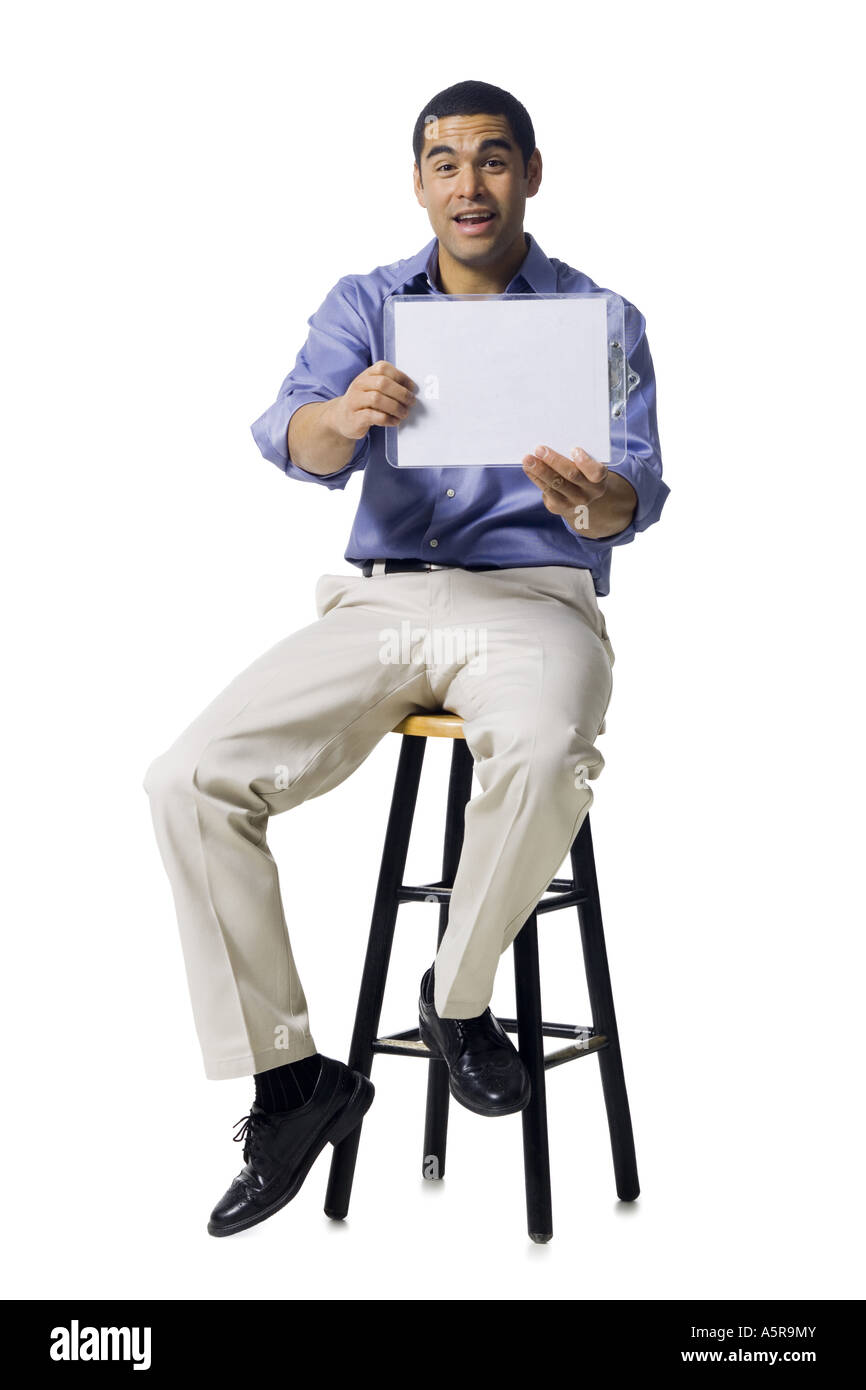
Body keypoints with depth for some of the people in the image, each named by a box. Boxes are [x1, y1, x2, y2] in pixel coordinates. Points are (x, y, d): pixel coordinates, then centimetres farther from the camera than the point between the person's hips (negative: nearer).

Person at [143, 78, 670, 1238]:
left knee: (544, 759, -39)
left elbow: (639, 495, -5)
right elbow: (291, 437, -6)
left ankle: (459, 1001, -11)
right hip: (376, 600, 3)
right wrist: (342, 417, -31)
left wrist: (593, 495, -31)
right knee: (189, 781, -19)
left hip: (531, 597, -2)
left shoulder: (599, 319, 8)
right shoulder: (365, 304, 13)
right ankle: (289, 1078, -7)